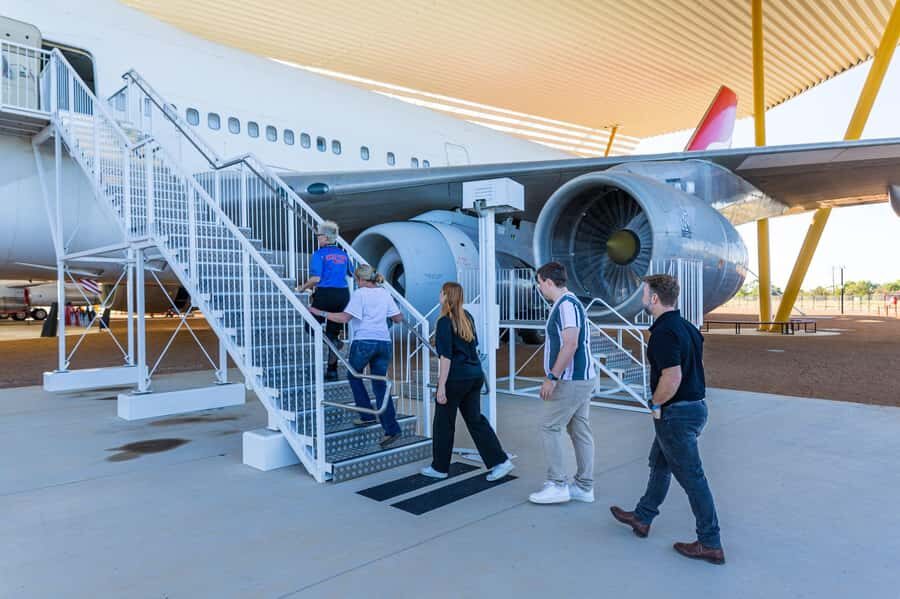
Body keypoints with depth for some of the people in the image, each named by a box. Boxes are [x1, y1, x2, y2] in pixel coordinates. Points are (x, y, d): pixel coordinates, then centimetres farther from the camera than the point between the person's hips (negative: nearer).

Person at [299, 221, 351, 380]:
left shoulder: (320, 254, -8)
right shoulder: (343, 254, 10)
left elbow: (316, 278, -15)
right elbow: (350, 274, 19)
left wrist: (303, 287, 1)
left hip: (325, 295, -6)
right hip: (343, 294, 6)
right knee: (333, 330, 13)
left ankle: (333, 341, -16)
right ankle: (332, 371, 13)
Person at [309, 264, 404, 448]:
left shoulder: (359, 294, -4)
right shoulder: (385, 293, 13)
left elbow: (344, 317, -14)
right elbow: (398, 318, 14)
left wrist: (320, 313, -8)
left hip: (364, 342, -5)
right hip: (384, 342, 5)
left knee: (354, 376, 19)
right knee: (380, 385, 8)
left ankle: (367, 416, 15)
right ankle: (391, 429, 1)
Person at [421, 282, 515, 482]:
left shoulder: (445, 321, -13)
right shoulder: (467, 317, 9)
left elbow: (446, 356, -17)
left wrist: (441, 386, -16)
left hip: (456, 377, -7)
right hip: (475, 374, 7)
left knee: (444, 422, 8)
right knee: (475, 419, 12)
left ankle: (439, 467, 21)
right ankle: (500, 461, 6)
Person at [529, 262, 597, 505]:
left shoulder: (566, 305, -16)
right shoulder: (569, 303, 16)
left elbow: (570, 344, -24)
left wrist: (552, 378, -21)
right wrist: (555, 377, 21)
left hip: (571, 380, -10)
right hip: (582, 378, 10)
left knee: (550, 427, -3)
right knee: (580, 430, 11)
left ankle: (557, 485, 2)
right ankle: (584, 487, 18)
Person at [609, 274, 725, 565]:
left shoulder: (664, 333, -22)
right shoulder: (687, 327, 8)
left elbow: (671, 378, -30)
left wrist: (656, 405, -12)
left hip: (676, 413, -10)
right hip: (695, 405, 10)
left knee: (692, 477, 1)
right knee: (659, 464, 22)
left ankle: (710, 544, 12)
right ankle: (642, 517, 37)